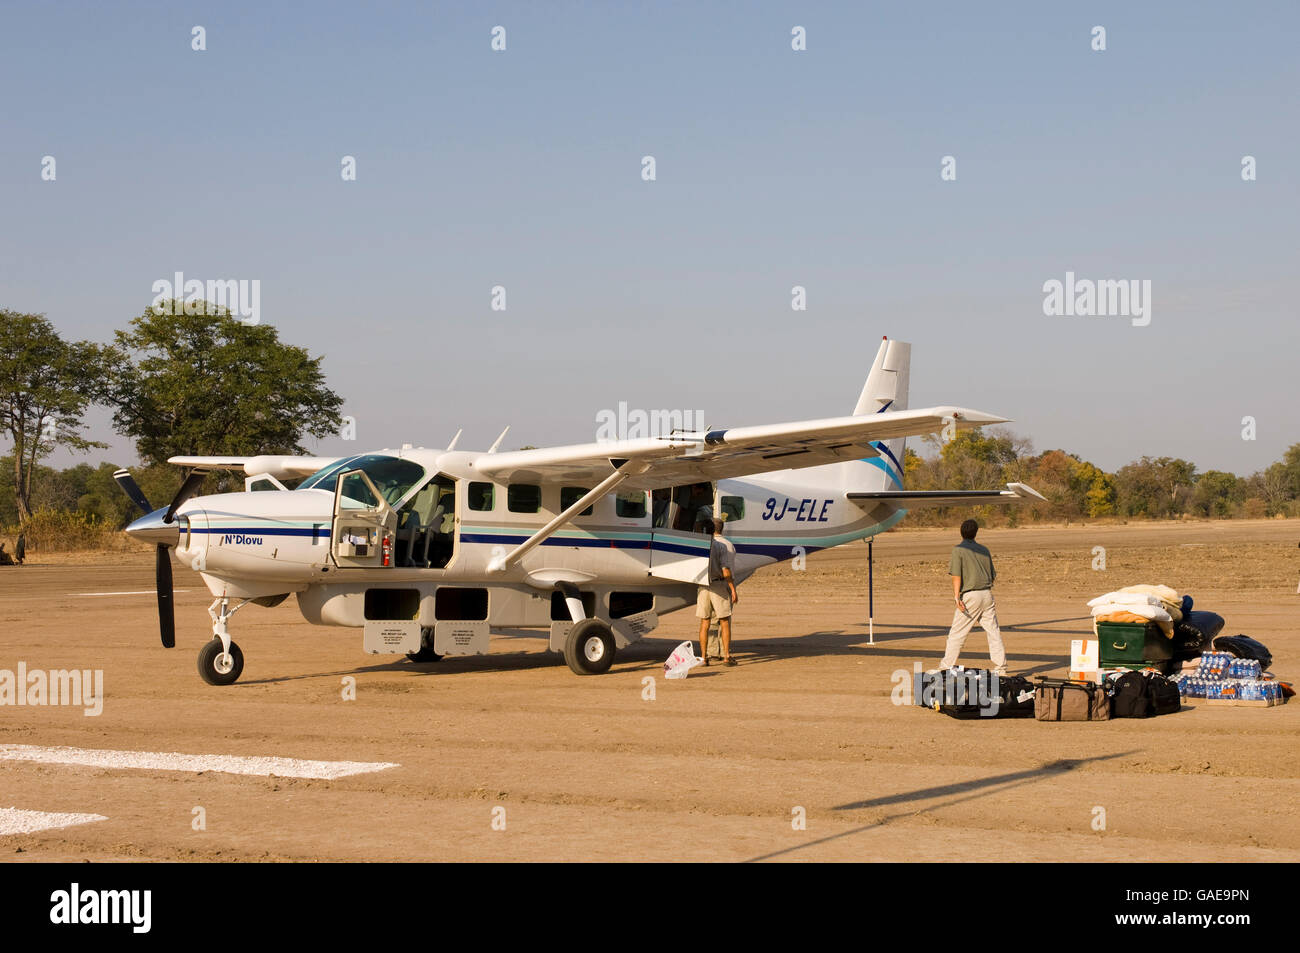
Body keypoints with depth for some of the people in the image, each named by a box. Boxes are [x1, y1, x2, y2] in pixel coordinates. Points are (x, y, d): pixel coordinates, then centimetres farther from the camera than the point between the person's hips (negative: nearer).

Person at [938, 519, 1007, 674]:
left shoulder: (958, 549, -2)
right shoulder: (984, 550, 14)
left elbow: (956, 575, -11)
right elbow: (992, 576, 16)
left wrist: (956, 596, -16)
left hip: (970, 595, -5)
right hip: (987, 593, 5)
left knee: (957, 633, 1)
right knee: (993, 631, 6)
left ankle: (947, 666, 3)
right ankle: (1000, 666, 4)